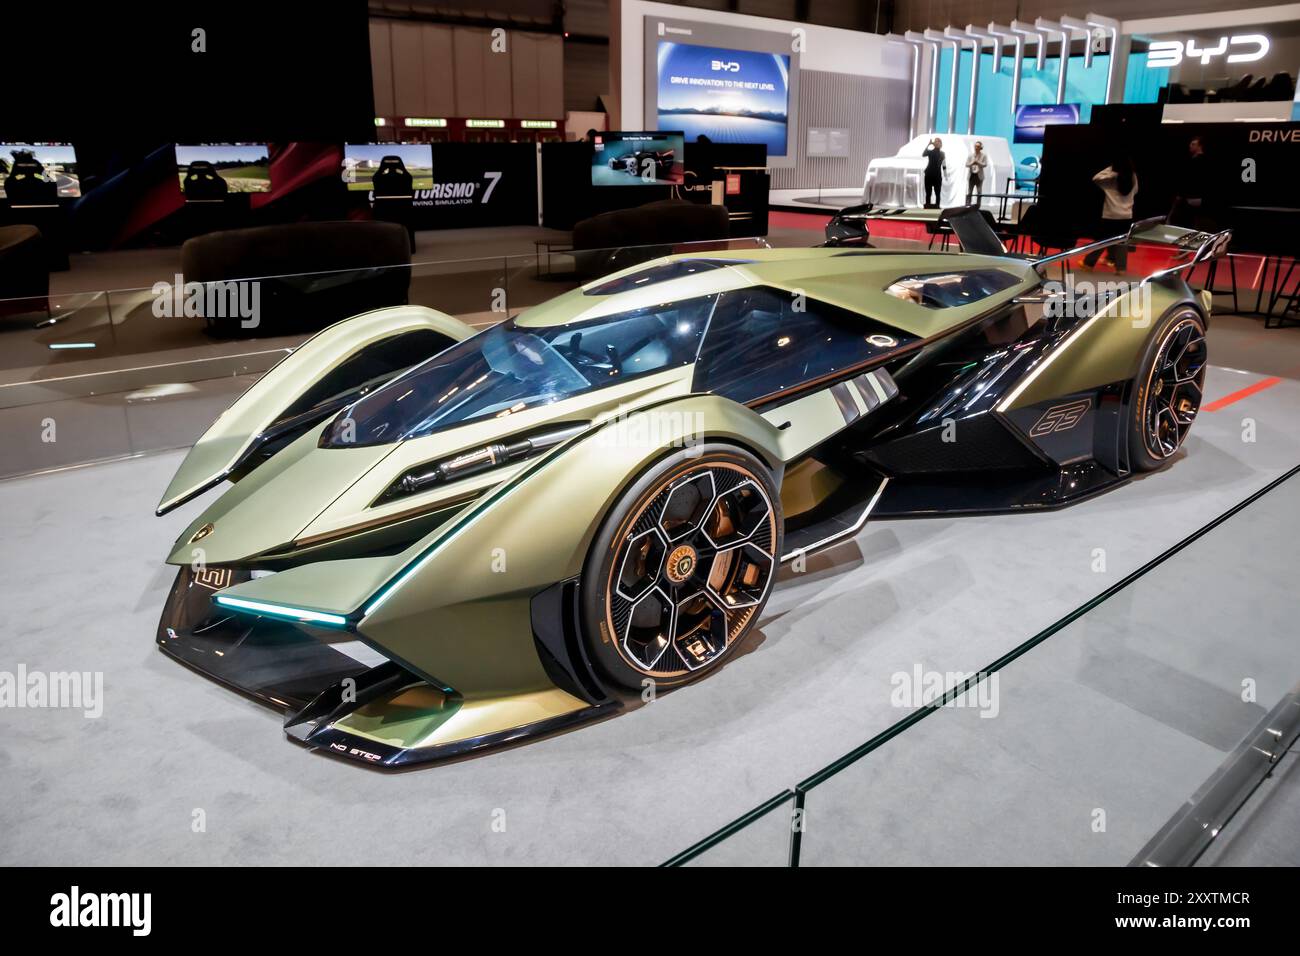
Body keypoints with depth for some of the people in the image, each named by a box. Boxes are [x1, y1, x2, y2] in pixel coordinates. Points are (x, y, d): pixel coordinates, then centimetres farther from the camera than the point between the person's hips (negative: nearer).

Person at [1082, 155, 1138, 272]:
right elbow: (1135, 191, 19)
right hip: (1127, 215, 3)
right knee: (1122, 241, 7)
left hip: (1110, 215, -3)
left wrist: (1109, 169, 6)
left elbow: (1095, 179, 4)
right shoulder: (1133, 177, 3)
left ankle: (1089, 262, 14)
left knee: (1101, 239, 6)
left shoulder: (1111, 176, -10)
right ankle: (1121, 267, 4)